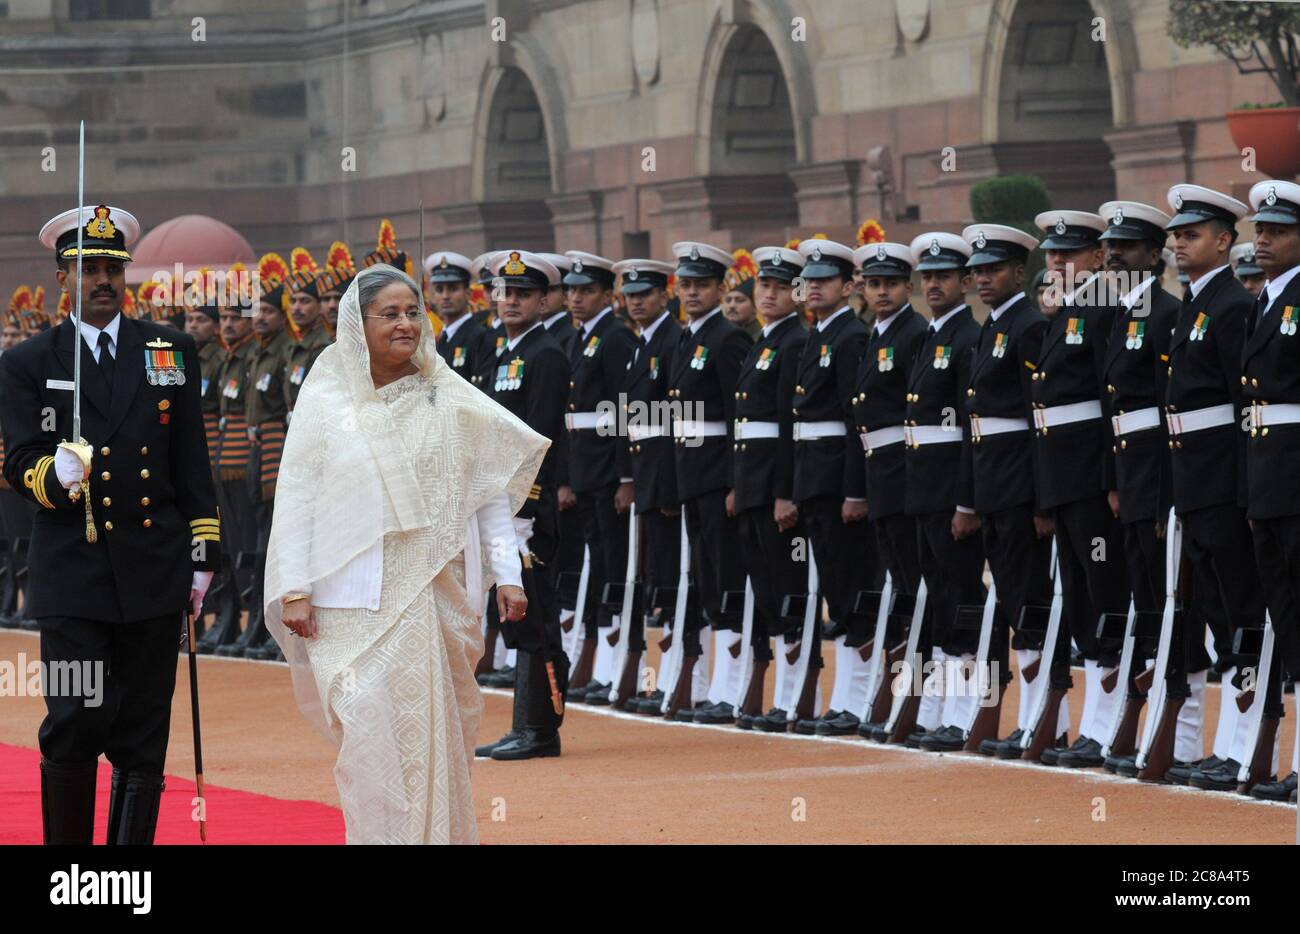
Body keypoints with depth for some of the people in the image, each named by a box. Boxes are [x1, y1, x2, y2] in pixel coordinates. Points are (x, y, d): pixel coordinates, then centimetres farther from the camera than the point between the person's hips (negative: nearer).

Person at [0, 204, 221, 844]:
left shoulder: (173, 352, 11)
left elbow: (192, 461, 11)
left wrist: (203, 553, 5)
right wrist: (54, 474, -24)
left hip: (154, 571, 2)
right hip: (71, 575, -2)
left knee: (142, 739, 3)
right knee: (74, 725, -10)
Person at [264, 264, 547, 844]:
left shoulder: (450, 400, 7)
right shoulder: (325, 399, 1)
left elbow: (490, 490, 10)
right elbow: (296, 498, 0)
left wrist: (507, 574, 2)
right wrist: (294, 589, -6)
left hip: (436, 596, 2)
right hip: (357, 603, -2)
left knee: (438, 739, 7)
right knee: (374, 736, -10)